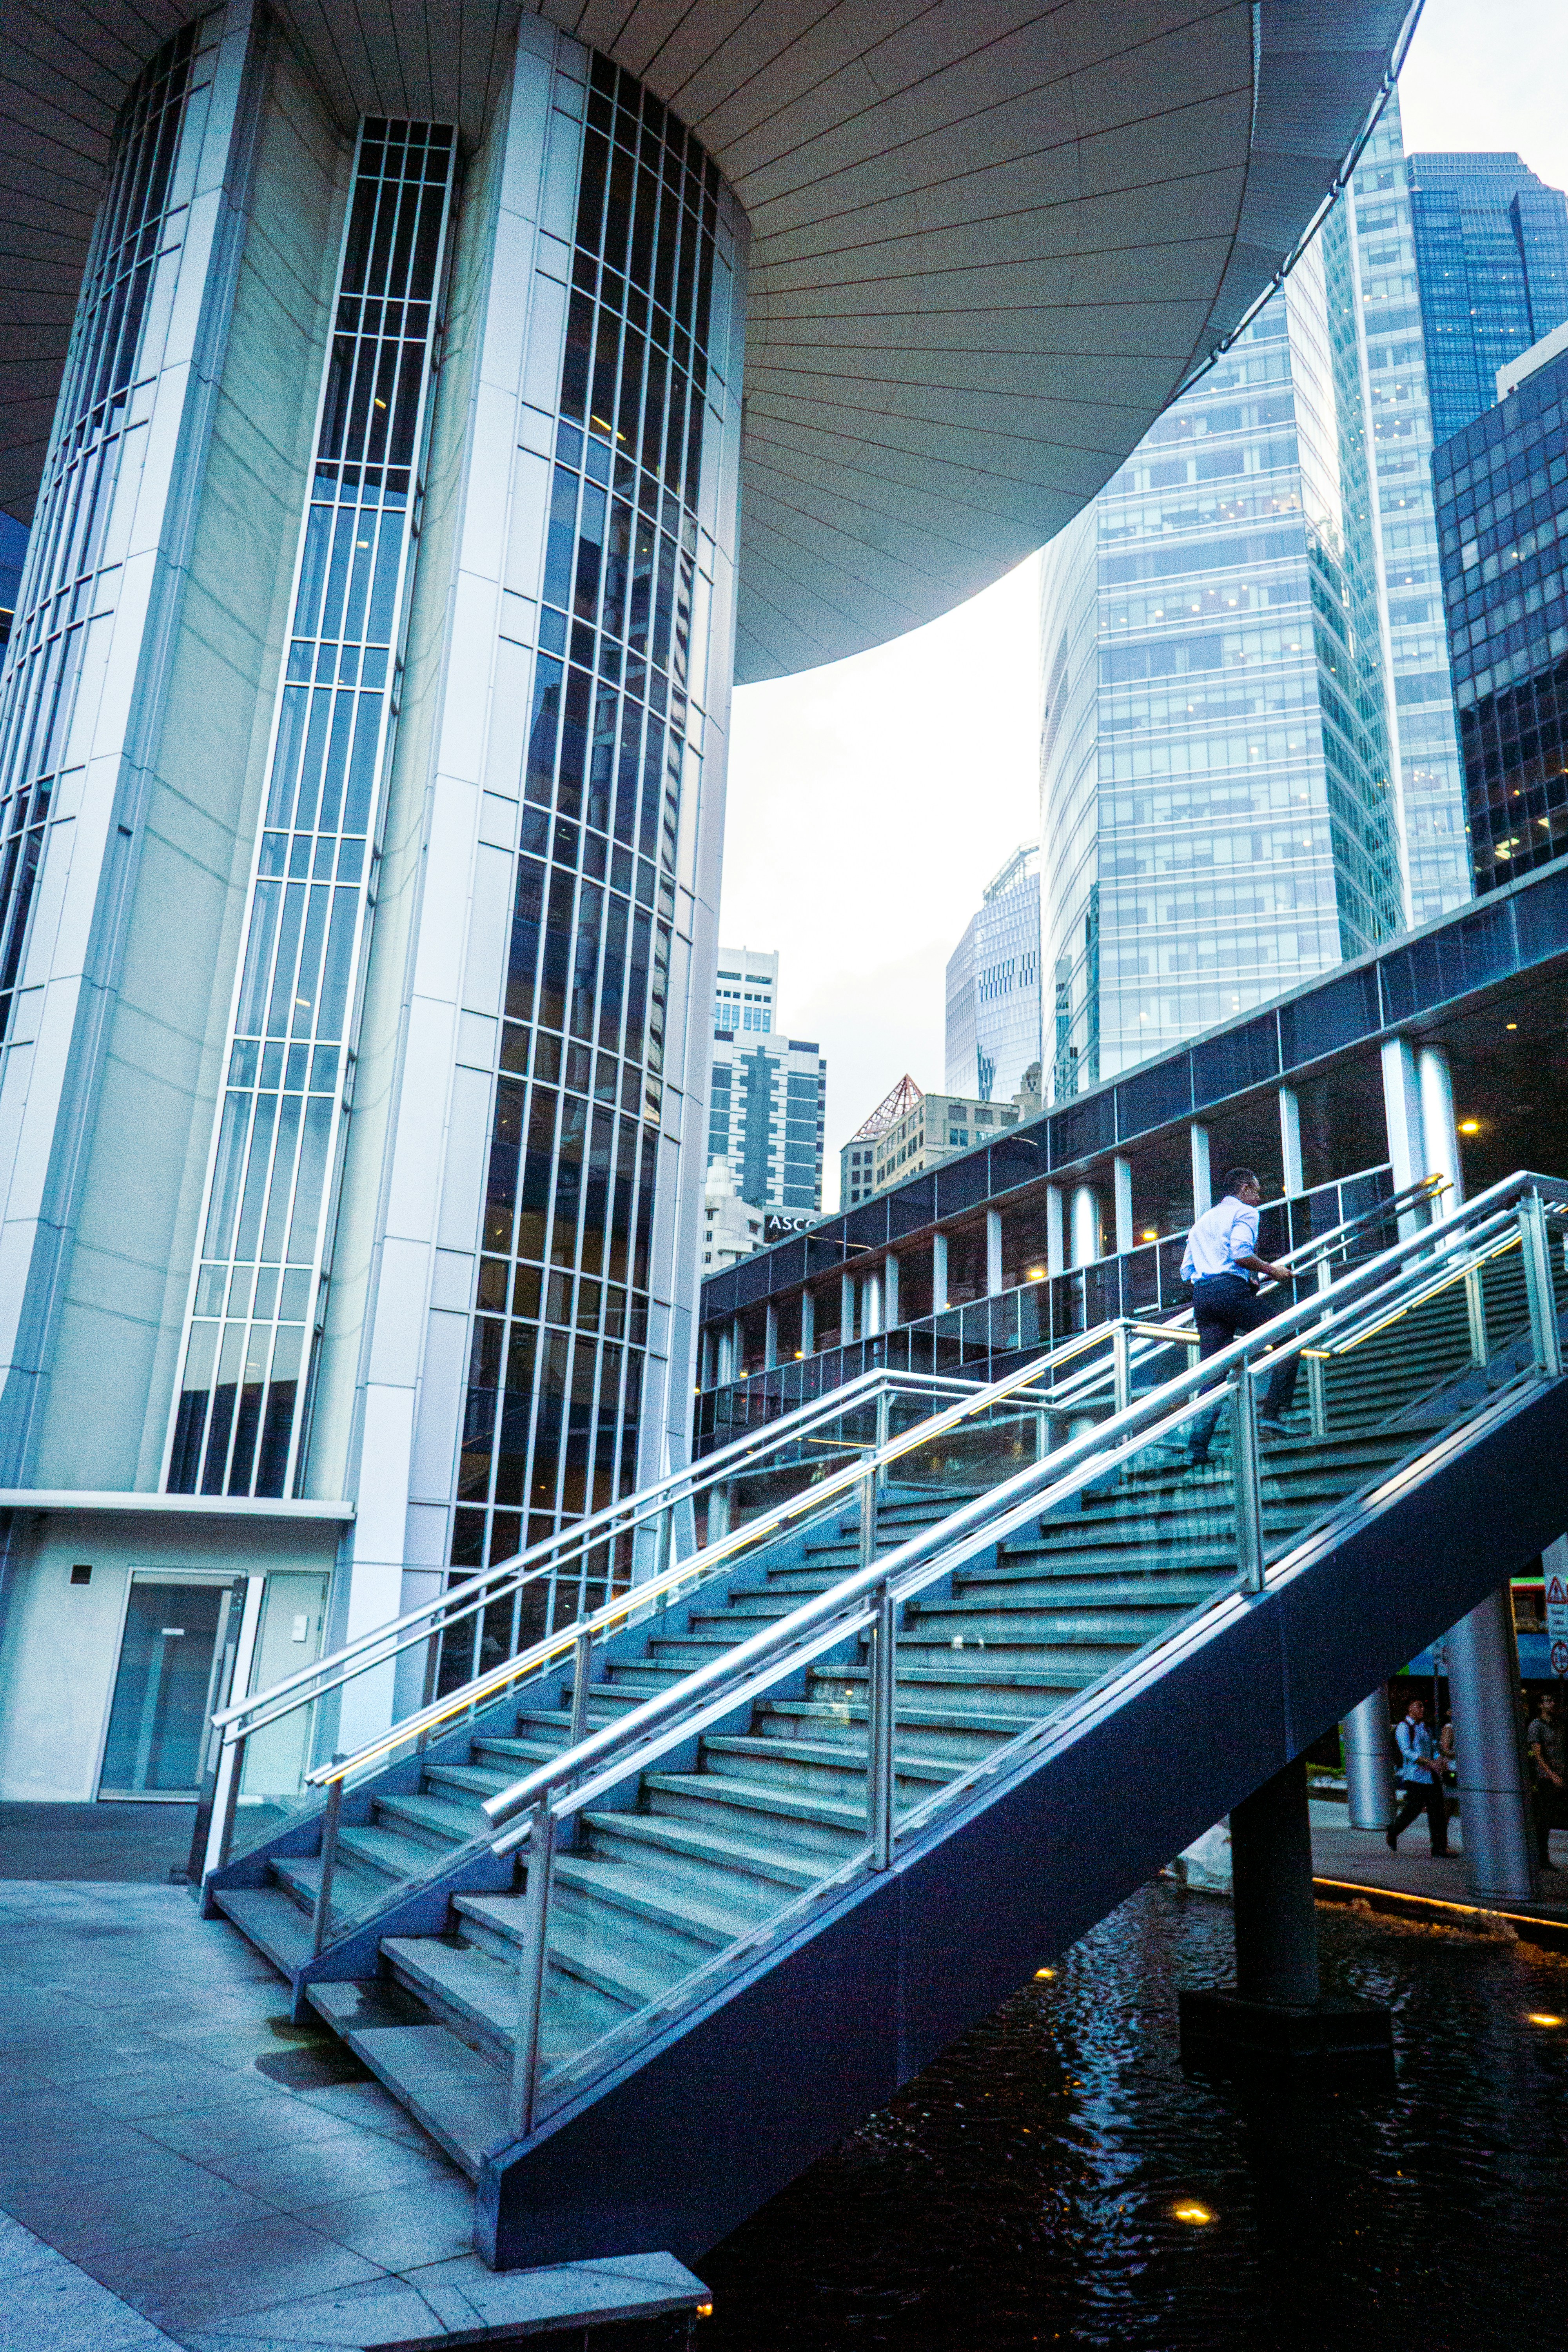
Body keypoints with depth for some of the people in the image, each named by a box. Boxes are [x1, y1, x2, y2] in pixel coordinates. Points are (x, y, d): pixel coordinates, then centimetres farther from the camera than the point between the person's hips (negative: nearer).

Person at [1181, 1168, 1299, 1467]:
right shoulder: (1244, 1212, 6)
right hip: (1232, 1290, -7)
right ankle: (1273, 1412, -7)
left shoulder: (1202, 1220, 30)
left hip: (1200, 1295, 7)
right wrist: (1272, 1271, 0)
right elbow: (1241, 1253, -13)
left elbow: (1186, 1271, 24)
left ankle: (1199, 1446, -8)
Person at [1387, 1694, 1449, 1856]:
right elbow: (1407, 1752, -15)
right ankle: (1392, 1832, 15)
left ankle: (1440, 1847, 4)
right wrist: (1428, 1762, -24)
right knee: (1413, 1808, -7)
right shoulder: (1403, 1728, -5)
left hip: (1431, 1776, 7)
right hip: (1415, 1775, -7)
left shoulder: (1425, 1728, 19)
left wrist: (1439, 1760, -4)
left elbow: (1433, 1750, 18)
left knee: (1438, 1810, 0)